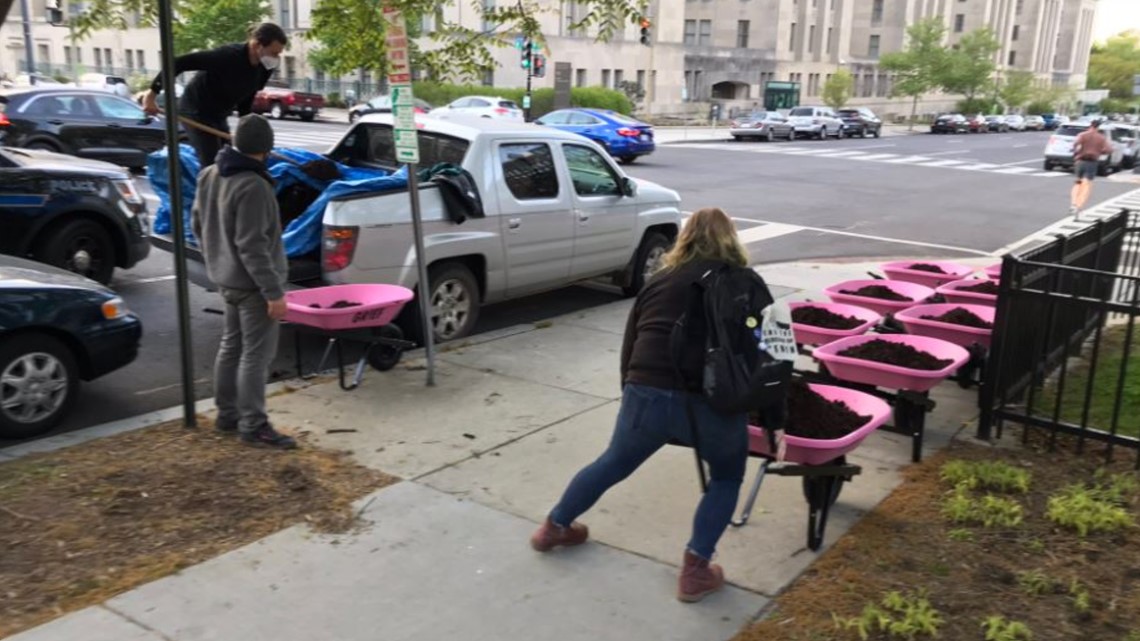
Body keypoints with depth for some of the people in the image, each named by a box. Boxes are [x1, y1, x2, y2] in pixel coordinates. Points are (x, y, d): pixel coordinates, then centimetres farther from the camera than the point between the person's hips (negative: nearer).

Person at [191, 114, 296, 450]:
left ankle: (227, 414, 27)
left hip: (227, 279, 10)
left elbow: (198, 224, 18)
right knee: (256, 353, -3)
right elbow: (252, 246, -25)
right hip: (252, 283, -10)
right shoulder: (252, 186, -23)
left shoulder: (209, 176, 7)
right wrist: (273, 291, -22)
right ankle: (253, 424, 2)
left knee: (231, 345, 17)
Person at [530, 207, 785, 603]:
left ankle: (553, 527, 46)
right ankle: (696, 570, 18)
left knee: (613, 463, 27)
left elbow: (629, 346, 20)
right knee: (727, 477, 25)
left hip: (647, 396, 3)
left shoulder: (659, 281, 19)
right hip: (711, 403, -3)